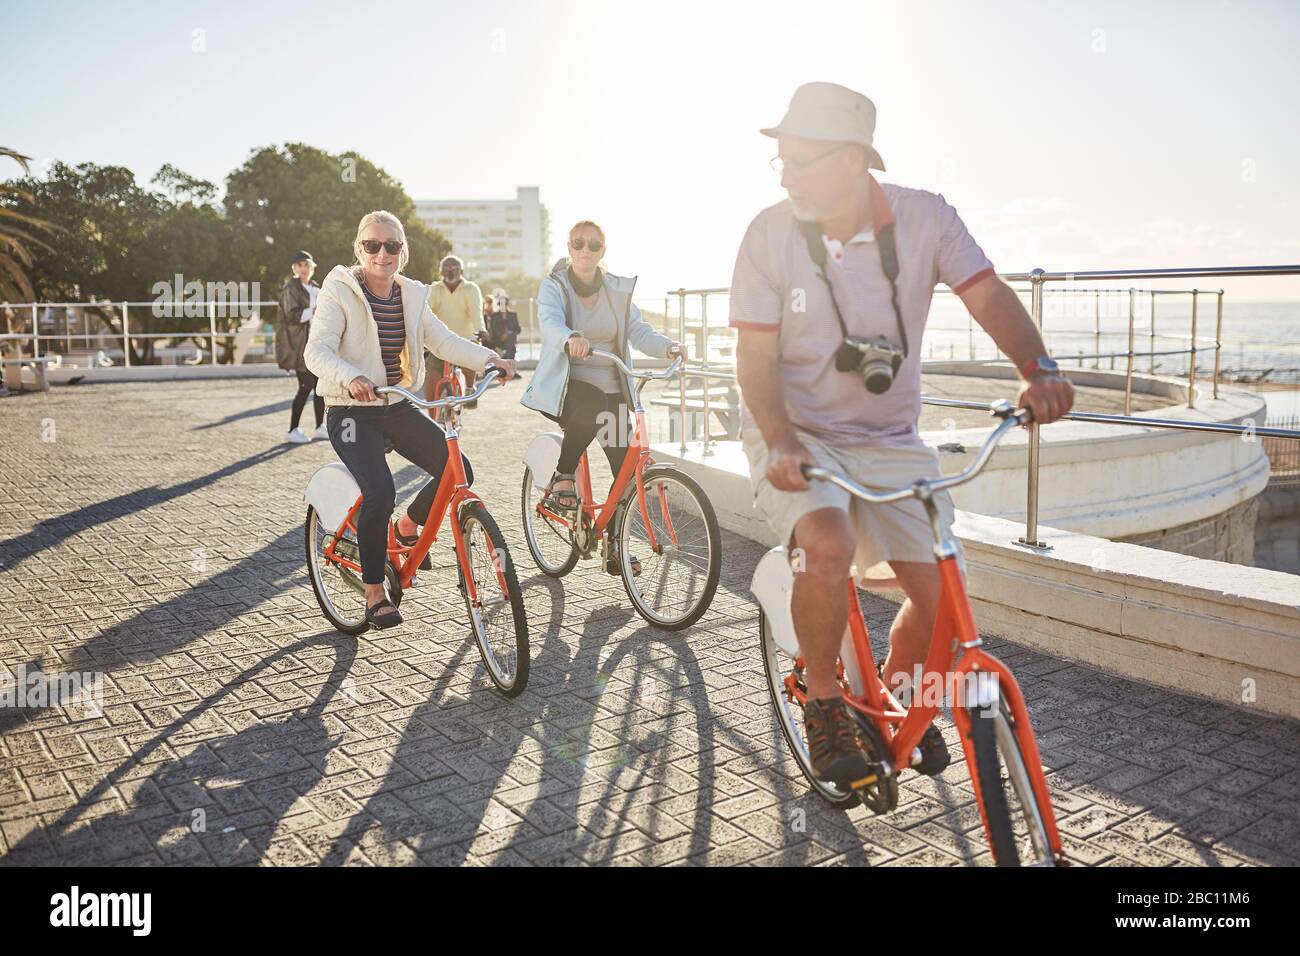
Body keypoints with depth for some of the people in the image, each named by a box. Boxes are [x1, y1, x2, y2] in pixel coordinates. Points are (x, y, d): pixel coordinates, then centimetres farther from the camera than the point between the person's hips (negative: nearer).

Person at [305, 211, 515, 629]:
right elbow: (317, 350, -20)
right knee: (379, 493, -25)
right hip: (352, 410, -5)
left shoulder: (411, 295, 8)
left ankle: (407, 526, 20)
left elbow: (443, 340, -1)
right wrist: (350, 378, -41)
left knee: (457, 470, -11)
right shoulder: (340, 290, -9)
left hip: (397, 407, 5)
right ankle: (374, 593, -6)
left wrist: (487, 358, -19)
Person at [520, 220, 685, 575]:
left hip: (611, 389, 4)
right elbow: (550, 322, -24)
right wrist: (571, 339, -47)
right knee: (592, 405, -38)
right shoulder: (553, 287, -3)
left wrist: (669, 347, -24)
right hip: (565, 386, -4)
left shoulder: (618, 289, 8)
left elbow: (639, 331, -2)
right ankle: (562, 477, -15)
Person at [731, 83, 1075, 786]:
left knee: (942, 598, -4)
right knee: (828, 548, -33)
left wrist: (1038, 369, -32)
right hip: (795, 434, -2)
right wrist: (781, 442, -27)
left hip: (890, 440, 3)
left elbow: (987, 294, -13)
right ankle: (823, 701, -6)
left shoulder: (925, 218, -7)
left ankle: (894, 685, 30)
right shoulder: (770, 233, -11)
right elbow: (756, 358, -11)